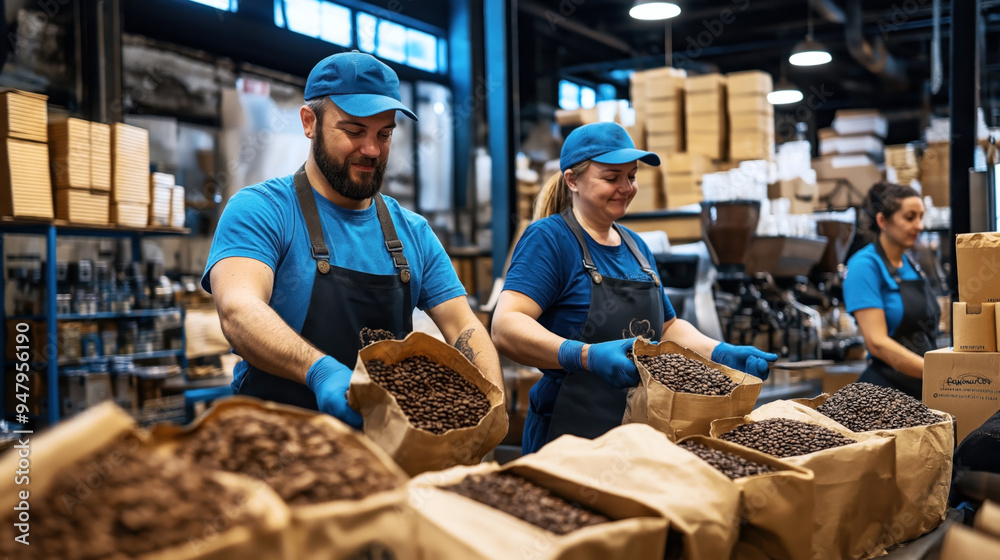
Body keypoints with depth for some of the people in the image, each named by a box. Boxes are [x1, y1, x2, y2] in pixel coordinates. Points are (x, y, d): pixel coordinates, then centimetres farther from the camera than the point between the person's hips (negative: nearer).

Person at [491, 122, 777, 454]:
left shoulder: (635, 247, 15)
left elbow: (667, 327, 23)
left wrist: (722, 353, 5)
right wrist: (587, 356, -37)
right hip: (569, 436, -7)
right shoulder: (548, 239, -10)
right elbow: (505, 328, -23)